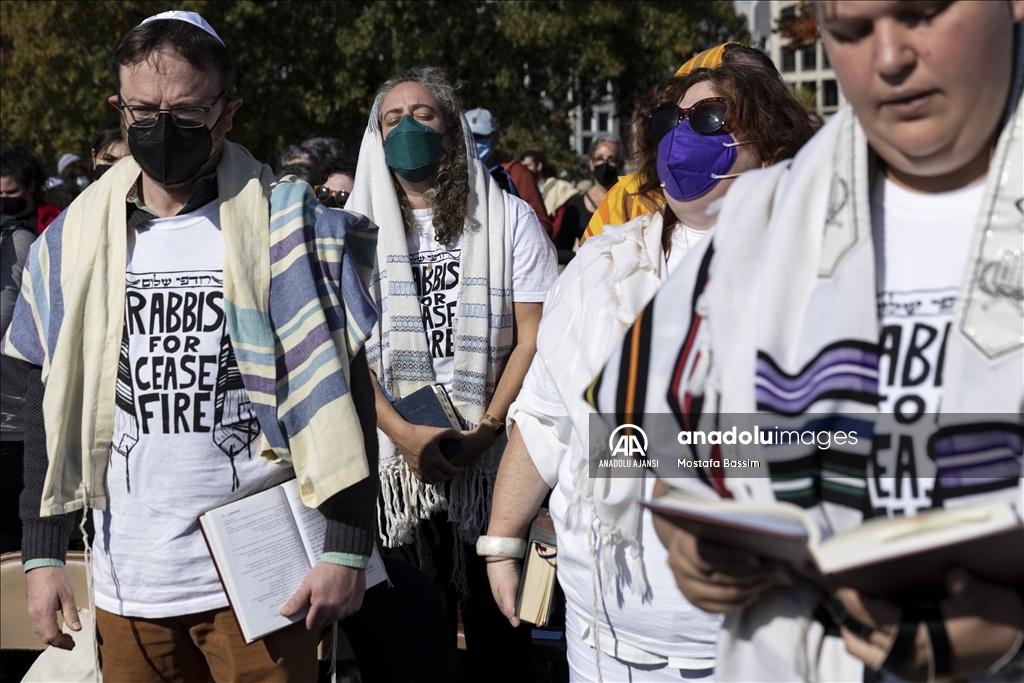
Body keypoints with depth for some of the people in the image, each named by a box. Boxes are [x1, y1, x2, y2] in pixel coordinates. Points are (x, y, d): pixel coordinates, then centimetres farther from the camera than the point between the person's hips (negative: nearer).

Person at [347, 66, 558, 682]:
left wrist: (484, 430, -14)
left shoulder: (509, 219, 3)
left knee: (498, 629, 4)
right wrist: (403, 433, -12)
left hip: (492, 462, -1)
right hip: (393, 460, 1)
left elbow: (534, 336, -3)